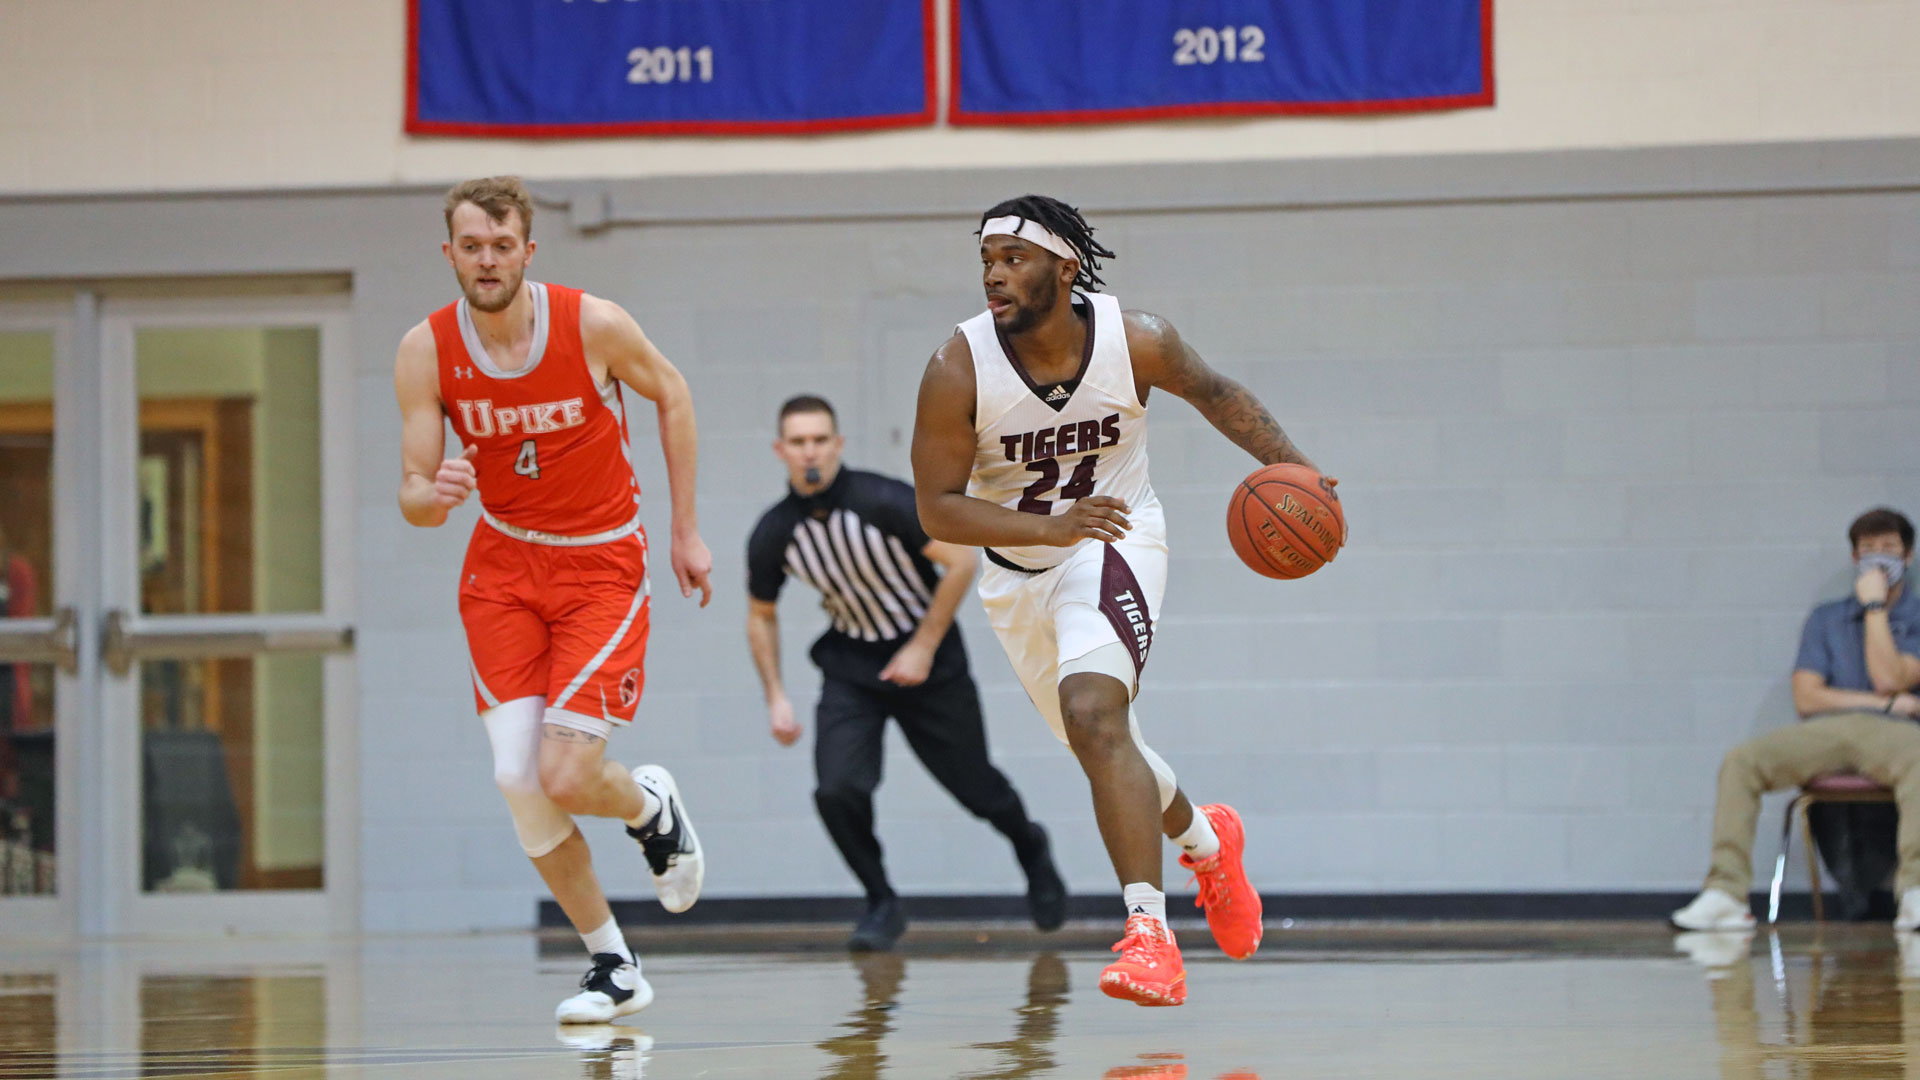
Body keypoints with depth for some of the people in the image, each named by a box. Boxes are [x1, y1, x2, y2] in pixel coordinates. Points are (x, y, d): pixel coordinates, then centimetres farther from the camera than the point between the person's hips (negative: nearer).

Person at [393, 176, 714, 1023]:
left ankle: (653, 809, 23)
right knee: (517, 779, -8)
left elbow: (670, 394, 2)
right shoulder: (425, 352, -12)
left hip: (604, 564, -3)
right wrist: (431, 496, -35)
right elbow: (413, 492, -9)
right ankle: (612, 968, 10)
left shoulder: (592, 325, -17)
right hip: (503, 564, 3)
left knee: (566, 779, -15)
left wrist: (686, 531, 4)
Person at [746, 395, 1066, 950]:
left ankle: (1031, 850, 42)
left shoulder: (884, 502, -23)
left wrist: (923, 649, -17)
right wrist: (775, 697, -1)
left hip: (925, 659, -2)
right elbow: (761, 616, 6)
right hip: (850, 669, 2)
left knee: (973, 786, 8)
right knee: (838, 790, -19)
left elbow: (960, 560, -16)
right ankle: (881, 905, 4)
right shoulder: (773, 534, -12)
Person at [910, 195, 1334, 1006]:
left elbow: (1212, 392, 3)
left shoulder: (1134, 341, -19)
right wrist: (1052, 525, -33)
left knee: (1093, 712, -27)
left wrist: (1288, 464, -11)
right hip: (1016, 569, 3)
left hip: (1115, 541, -3)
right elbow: (937, 509, -19)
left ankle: (1149, 935, -31)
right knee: (1099, 741, 17)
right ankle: (1205, 842, 50)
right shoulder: (959, 371, -22)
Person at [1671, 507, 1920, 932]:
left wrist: (1875, 607, 0)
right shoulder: (1826, 619, 23)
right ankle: (1726, 894, -30)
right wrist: (1885, 702, 1)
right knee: (1741, 761, -24)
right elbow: (1807, 697, 11)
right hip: (1826, 734, 3)